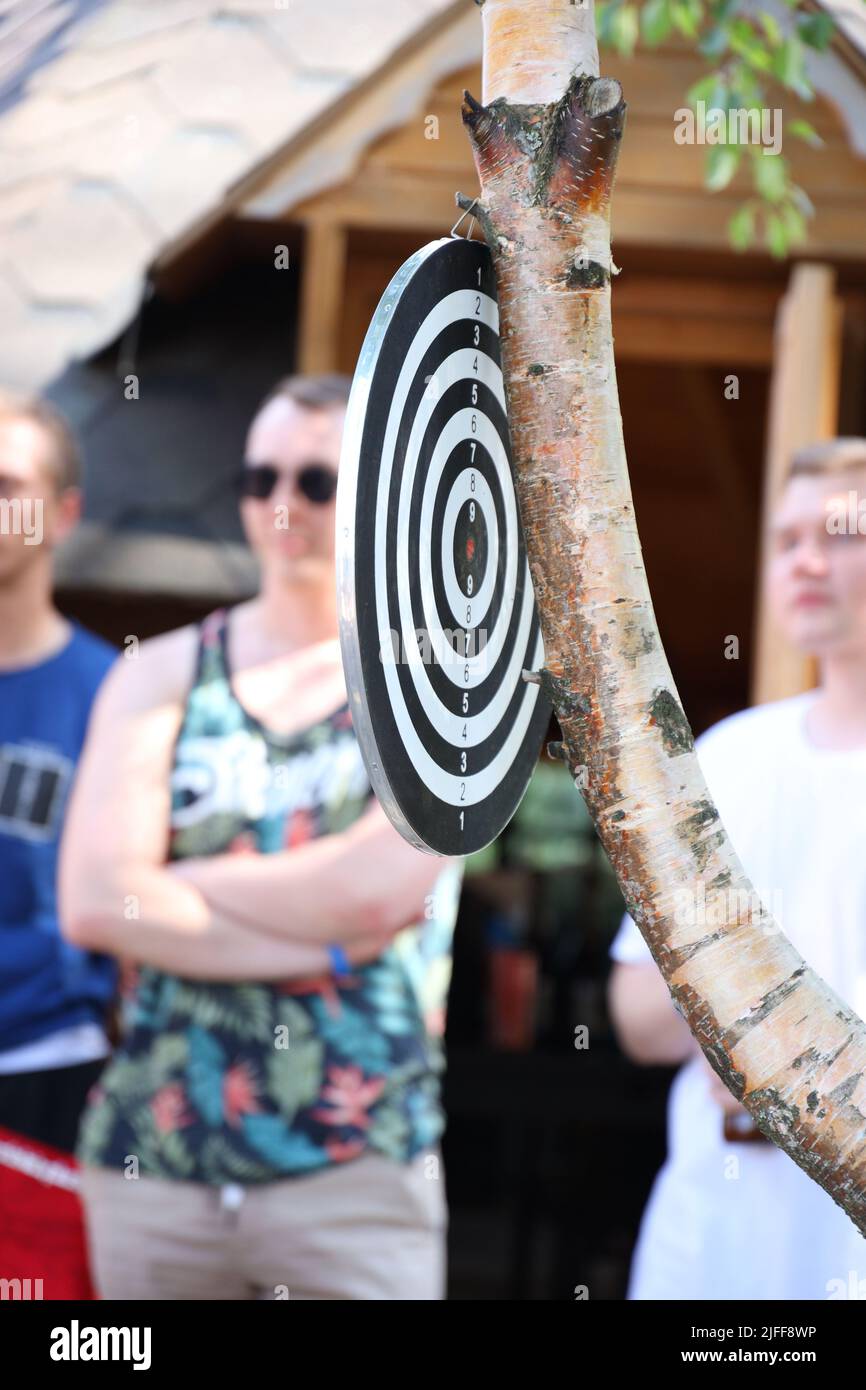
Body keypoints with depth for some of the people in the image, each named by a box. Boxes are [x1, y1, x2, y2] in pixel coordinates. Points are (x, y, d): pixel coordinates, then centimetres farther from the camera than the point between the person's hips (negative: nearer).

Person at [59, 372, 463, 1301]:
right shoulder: (163, 675, 8)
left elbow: (384, 887, -14)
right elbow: (91, 904, -6)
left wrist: (178, 881, -4)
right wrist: (326, 948, -12)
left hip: (358, 1170, -2)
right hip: (151, 1157, 2)